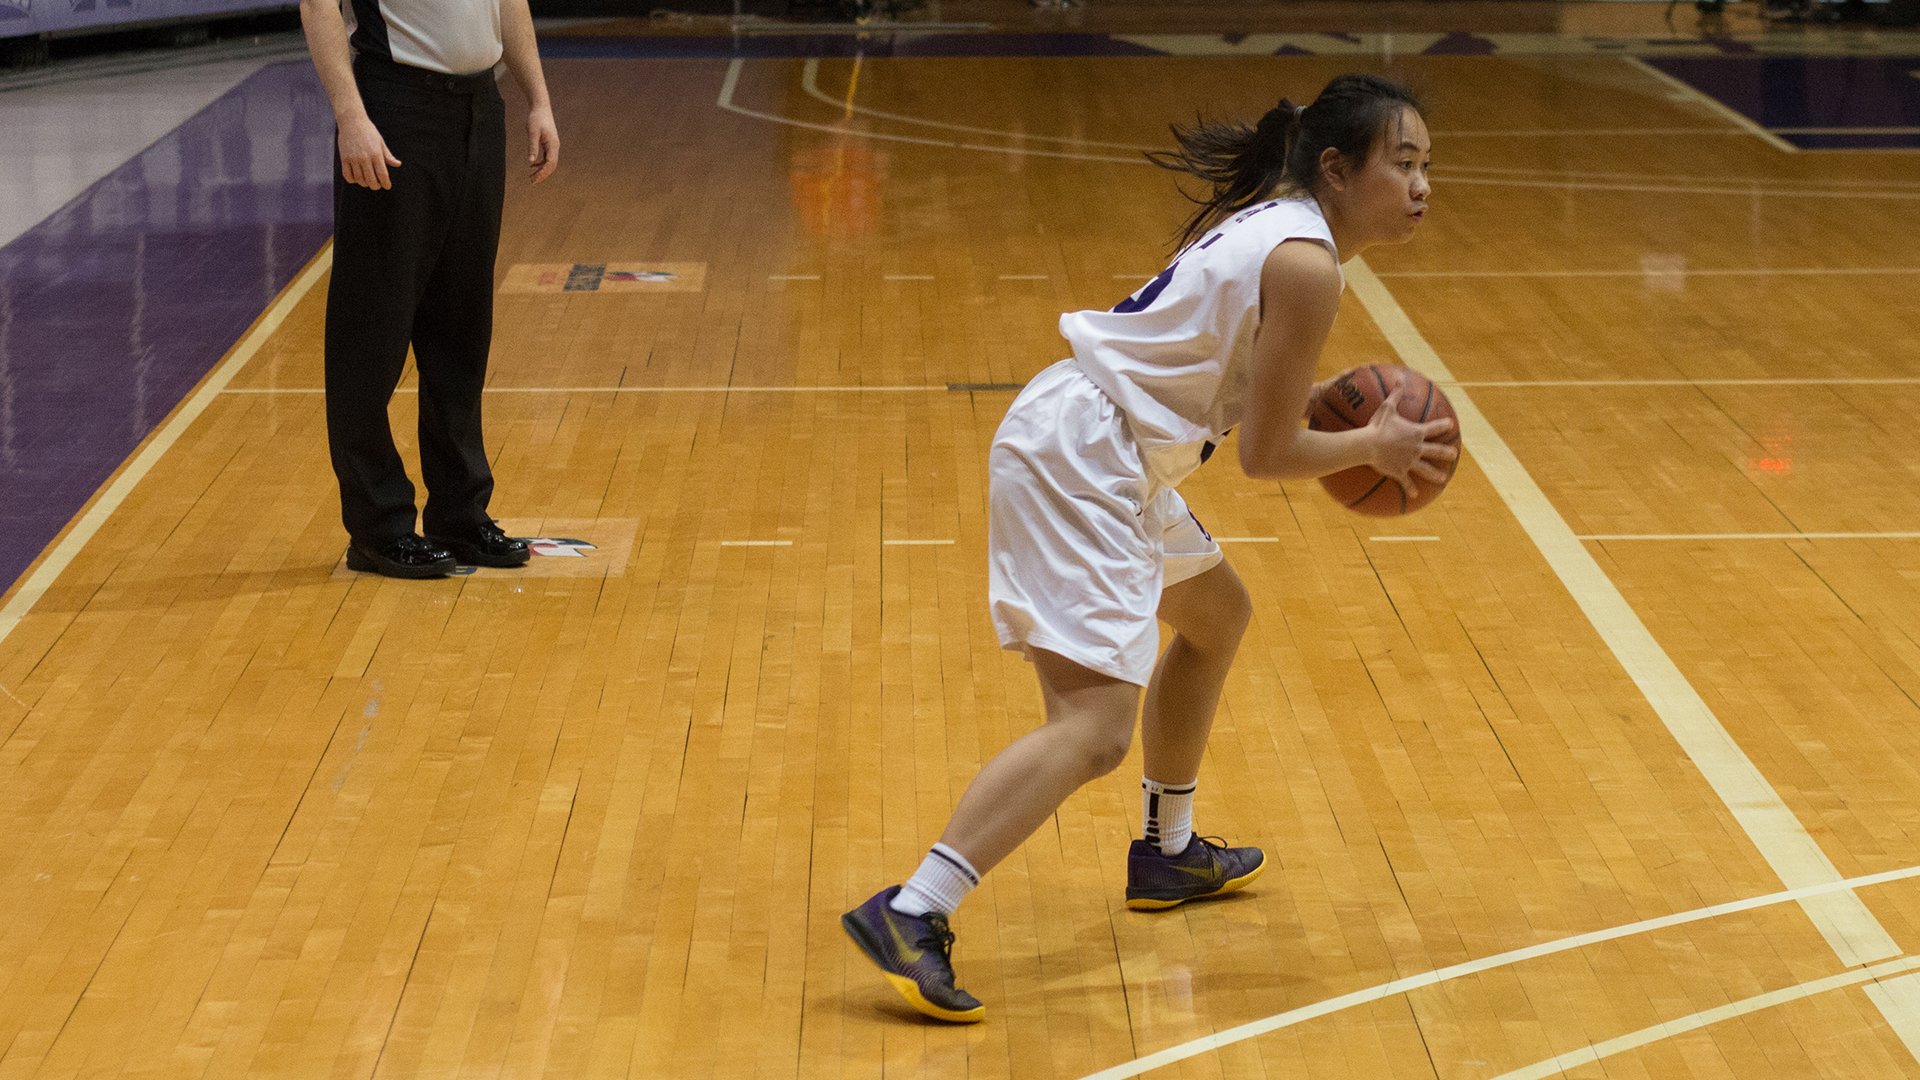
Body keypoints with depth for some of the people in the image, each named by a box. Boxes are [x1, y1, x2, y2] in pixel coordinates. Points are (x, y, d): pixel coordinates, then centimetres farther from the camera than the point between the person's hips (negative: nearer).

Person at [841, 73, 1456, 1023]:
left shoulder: (1266, 218, 14)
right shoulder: (1306, 265, -15)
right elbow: (1264, 454, -13)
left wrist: (1332, 421, 14)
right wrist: (1371, 449, 2)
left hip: (1093, 446, 11)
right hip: (1075, 457, -11)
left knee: (1216, 614, 31)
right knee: (1095, 729, -19)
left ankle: (1167, 854, 44)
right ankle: (910, 917, -27)